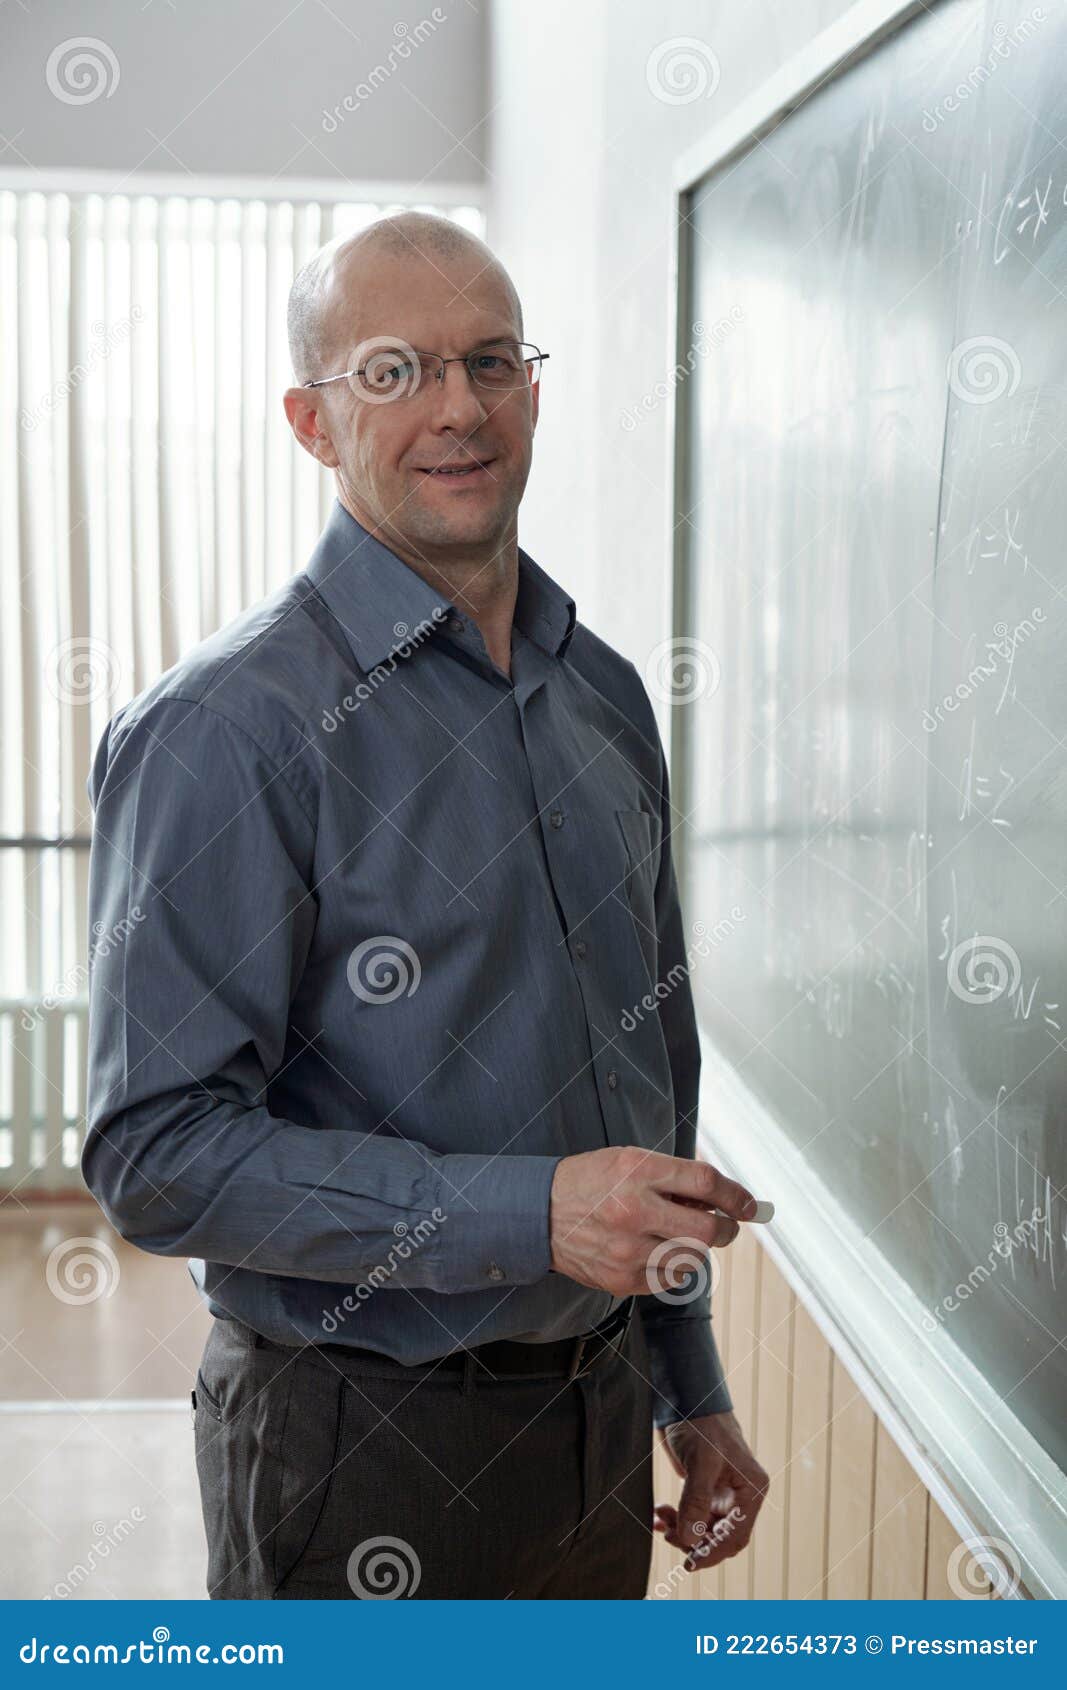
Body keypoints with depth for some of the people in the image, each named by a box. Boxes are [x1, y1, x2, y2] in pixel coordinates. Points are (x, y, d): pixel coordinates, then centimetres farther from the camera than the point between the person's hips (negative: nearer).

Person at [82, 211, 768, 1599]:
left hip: (598, 1416, 6)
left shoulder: (605, 696, 6)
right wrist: (530, 1212, -26)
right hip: (361, 1441, -6)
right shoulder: (224, 731, -16)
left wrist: (692, 1393, 15)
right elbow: (159, 1156, -20)